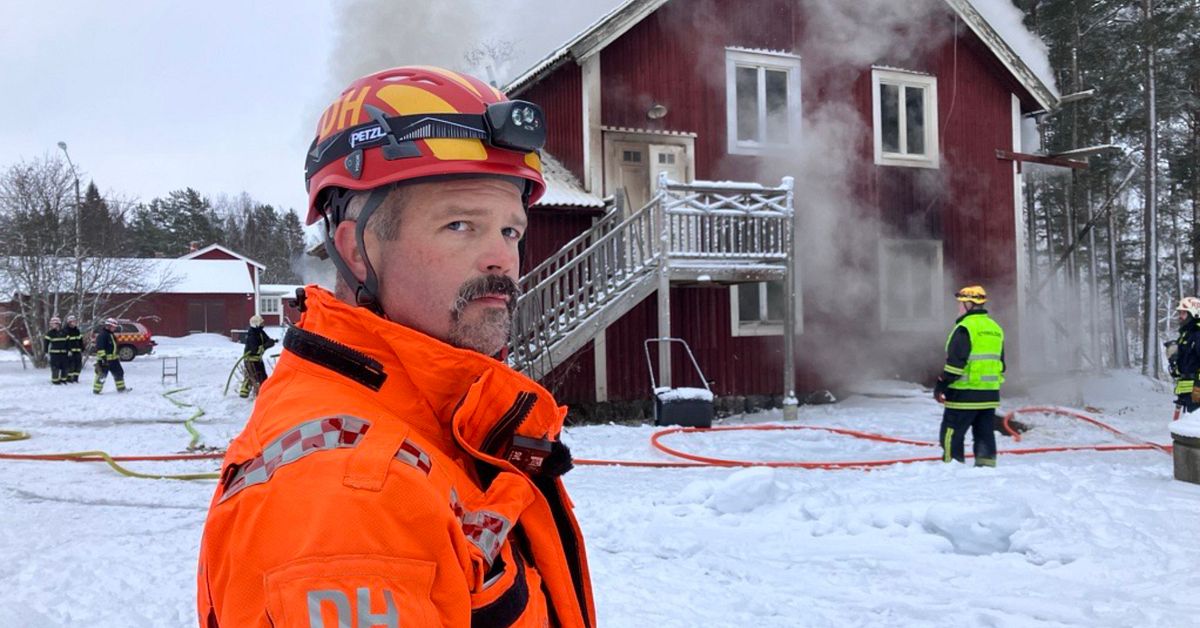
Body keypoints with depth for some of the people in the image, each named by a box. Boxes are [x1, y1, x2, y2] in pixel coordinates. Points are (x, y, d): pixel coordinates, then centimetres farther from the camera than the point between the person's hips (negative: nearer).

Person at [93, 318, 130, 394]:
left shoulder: (111, 335, 17)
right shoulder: (102, 335, -16)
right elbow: (100, 347, -23)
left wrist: (117, 356, 31)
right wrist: (103, 357, -28)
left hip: (113, 359, 10)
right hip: (105, 360, -10)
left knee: (119, 372, 13)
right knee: (102, 374, -6)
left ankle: (121, 388, 22)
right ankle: (96, 390, 2)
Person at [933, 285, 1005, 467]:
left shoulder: (965, 327, -13)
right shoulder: (995, 328, 15)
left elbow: (955, 363, -18)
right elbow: (1000, 364, 20)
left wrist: (940, 386, -11)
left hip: (965, 394, -8)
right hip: (990, 394, 8)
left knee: (951, 436, -2)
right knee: (985, 435, 11)